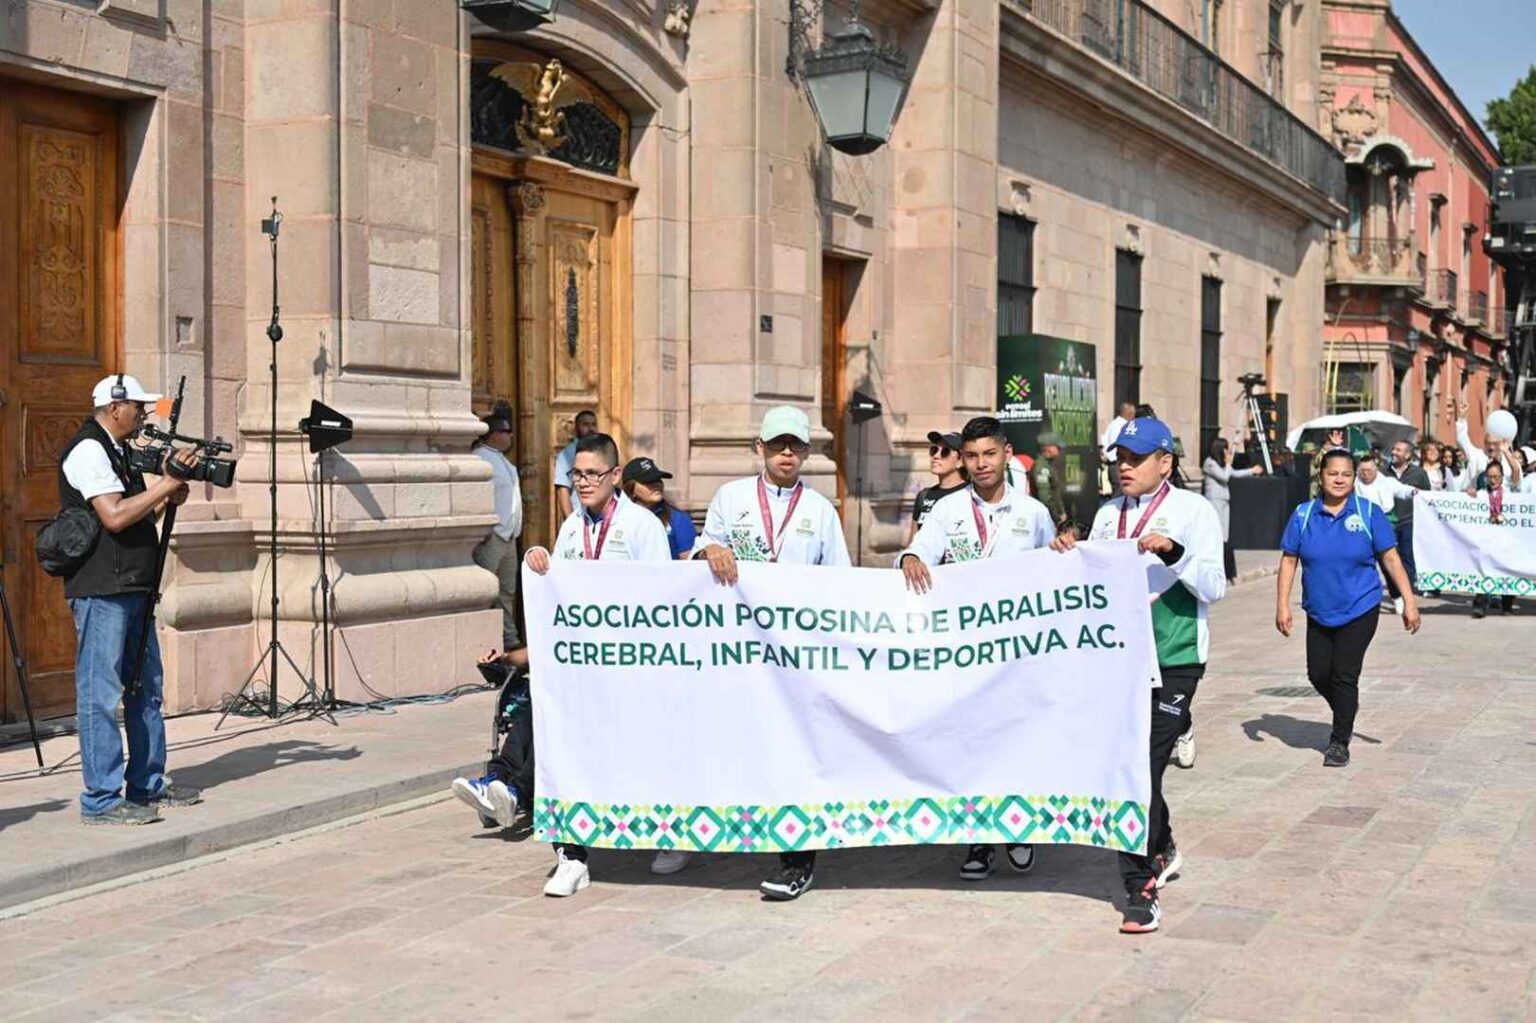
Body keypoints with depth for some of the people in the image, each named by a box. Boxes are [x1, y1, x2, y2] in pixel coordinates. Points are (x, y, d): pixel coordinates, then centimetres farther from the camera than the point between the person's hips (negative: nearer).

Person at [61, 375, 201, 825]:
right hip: (100, 590, -10)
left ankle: (148, 785, 23)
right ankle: (101, 799, -2)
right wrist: (167, 483, -15)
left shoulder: (118, 450, 18)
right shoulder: (88, 450, -11)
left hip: (133, 587, 10)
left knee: (146, 686, 14)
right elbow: (114, 516, -21)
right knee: (100, 693, -6)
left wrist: (167, 499, 5)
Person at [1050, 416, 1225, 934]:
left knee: (1143, 767, -11)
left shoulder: (1193, 510, -4)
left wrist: (1174, 551, -25)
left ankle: (1141, 887, -4)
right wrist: (1068, 555, -3)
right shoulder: (1108, 513, 11)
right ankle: (1161, 851, 37)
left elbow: (1213, 588, -11)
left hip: (1173, 662, -5)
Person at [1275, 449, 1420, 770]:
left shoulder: (1369, 513, -4)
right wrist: (1282, 605, -4)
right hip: (1318, 612, 3)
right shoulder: (1303, 514, -1)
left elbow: (1391, 558, -2)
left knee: (1344, 675, -3)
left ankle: (1340, 741, 12)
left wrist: (1409, 602, -6)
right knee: (1318, 674, 7)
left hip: (1359, 611, -3)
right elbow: (1289, 560, 2)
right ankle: (1346, 710, 38)